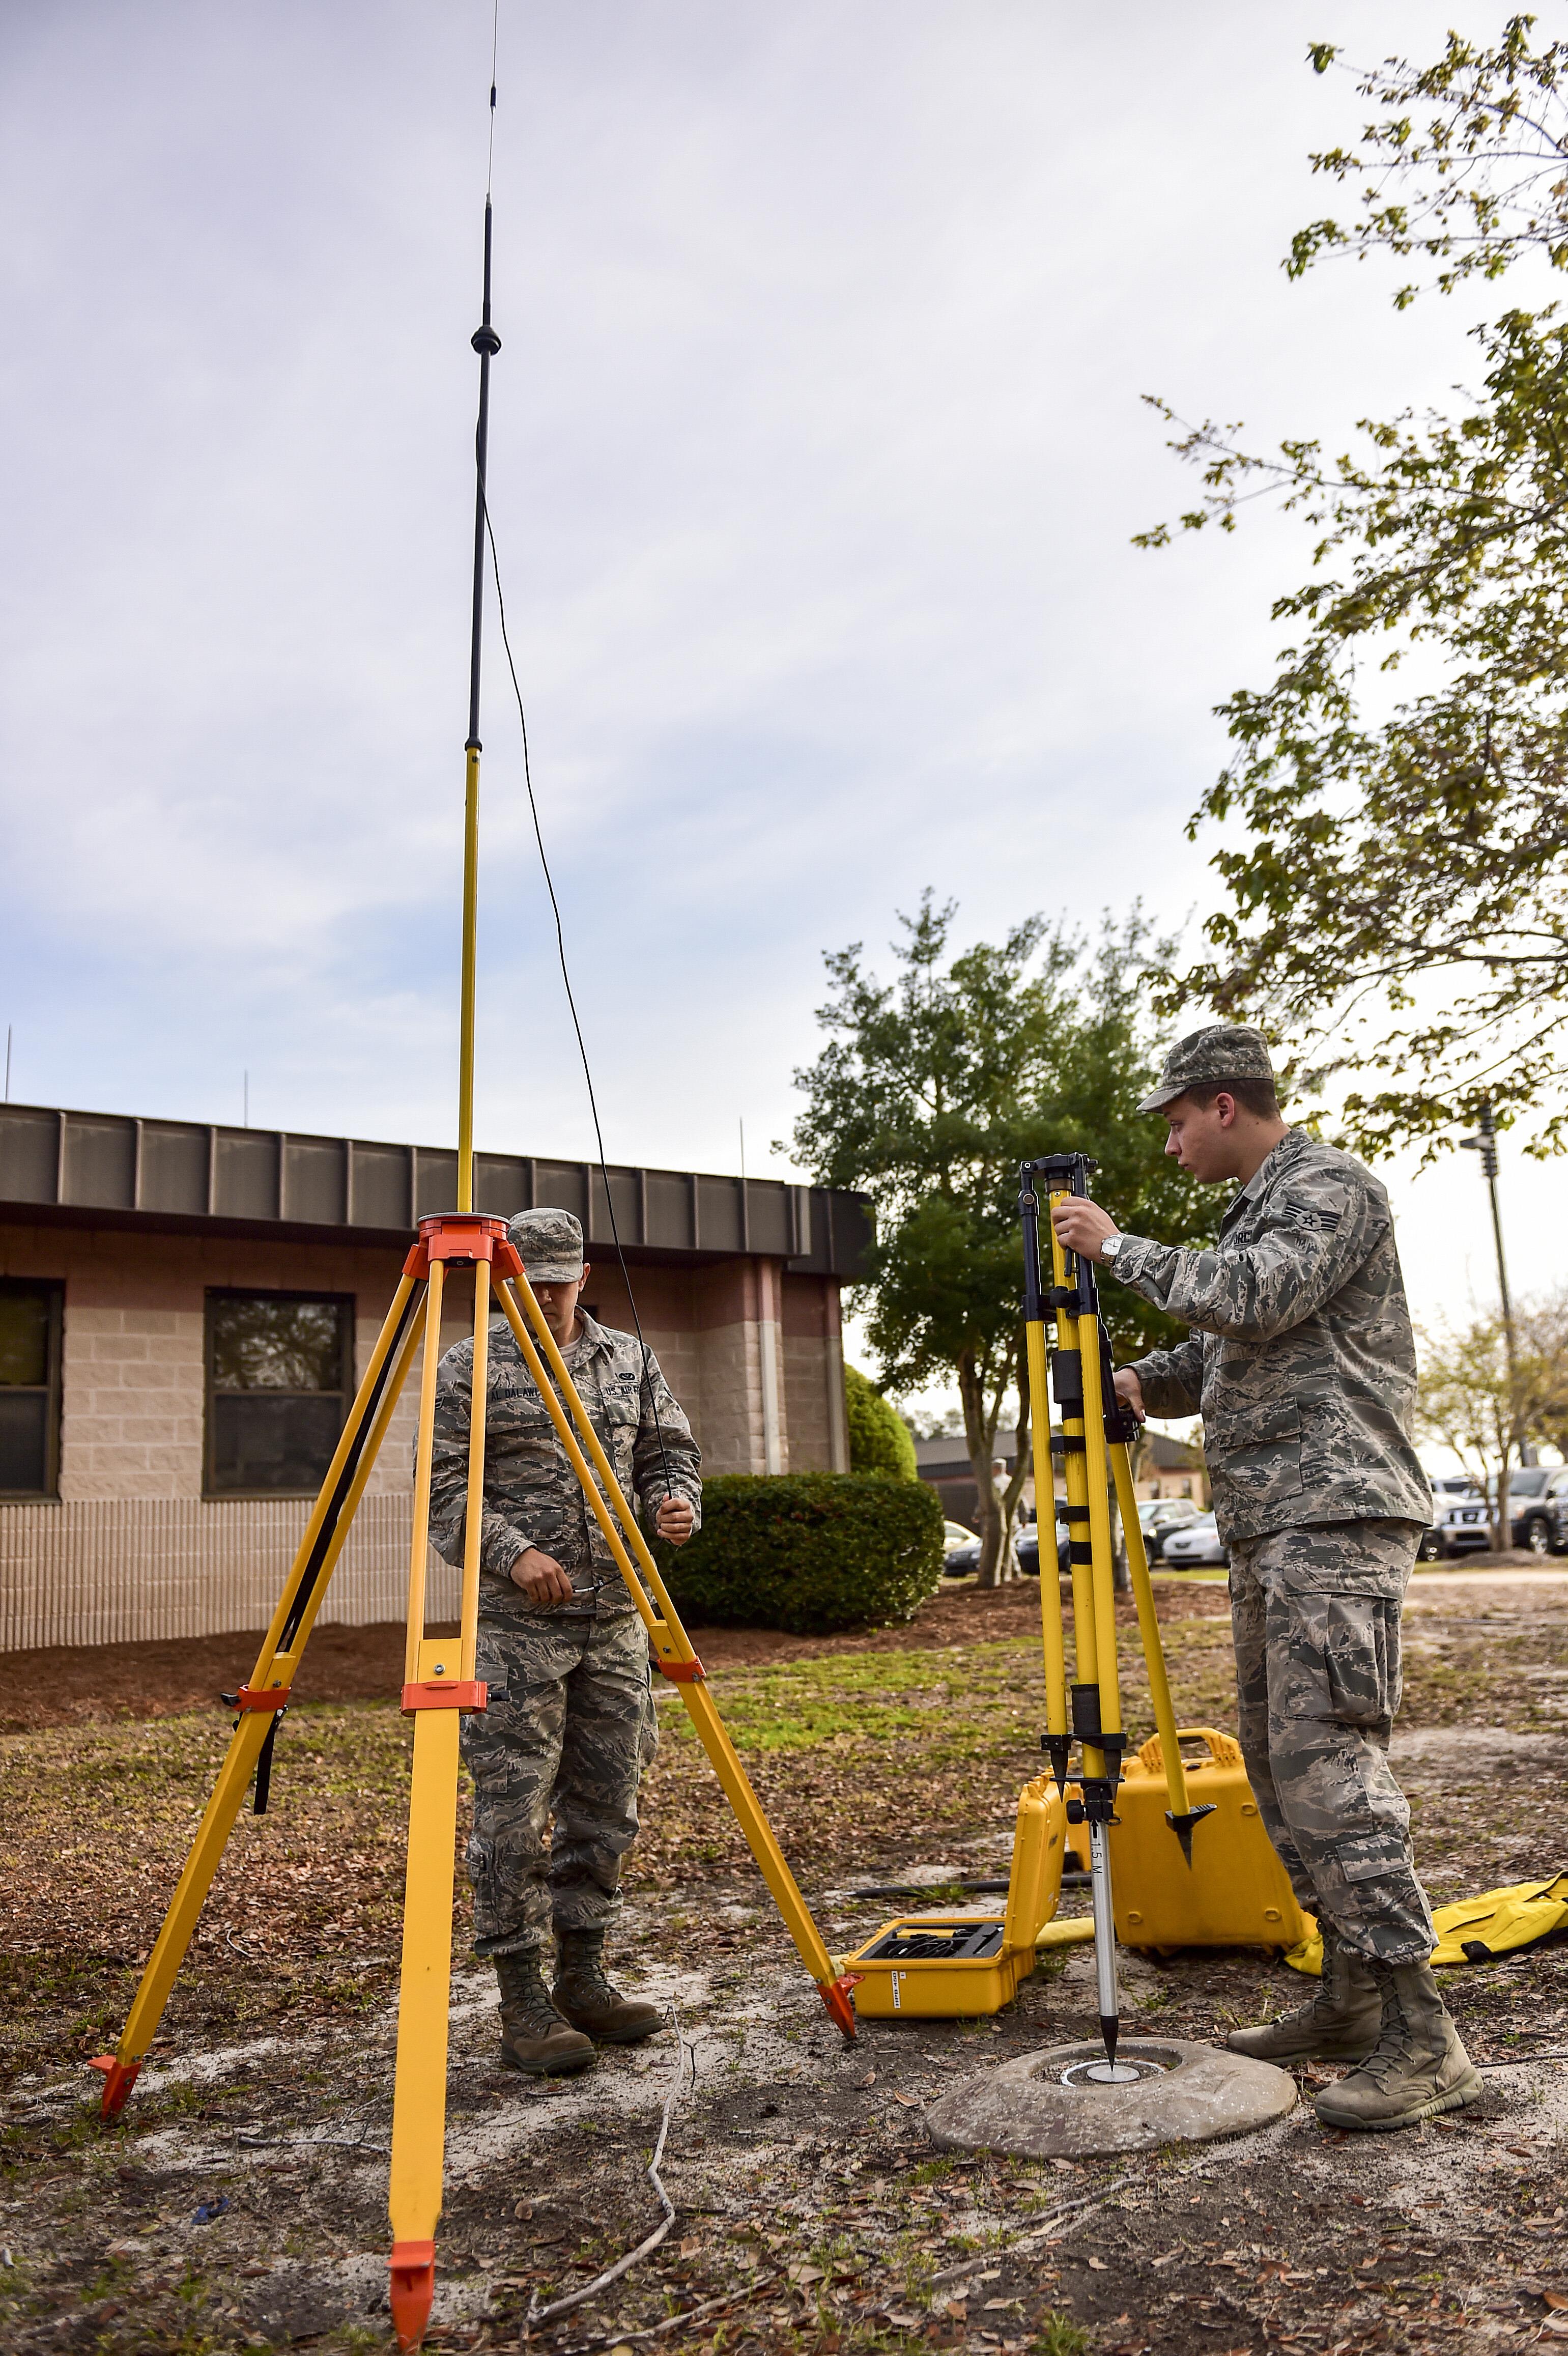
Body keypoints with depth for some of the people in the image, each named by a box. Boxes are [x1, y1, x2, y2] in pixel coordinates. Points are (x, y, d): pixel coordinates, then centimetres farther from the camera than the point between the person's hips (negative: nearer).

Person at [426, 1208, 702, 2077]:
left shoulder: (629, 1359, 12)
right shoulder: (468, 1369, -2)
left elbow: (665, 1451, 15)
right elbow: (444, 1487, -6)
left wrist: (675, 1500, -7)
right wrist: (512, 1554, -19)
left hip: (615, 1619, 5)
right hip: (516, 1623, -5)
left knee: (606, 1804, 10)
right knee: (516, 1811, -3)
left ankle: (583, 1981, 23)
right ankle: (522, 2007, 8)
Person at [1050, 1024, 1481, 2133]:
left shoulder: (1333, 1185, -6)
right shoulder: (1255, 1208, 22)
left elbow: (1254, 1299, -21)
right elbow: (1223, 1347, 26)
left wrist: (1120, 1247, -11)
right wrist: (1137, 1384, 6)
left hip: (1337, 1512, -10)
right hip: (1271, 1524, 10)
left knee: (1325, 1754, -14)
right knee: (1277, 1756, 10)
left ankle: (1423, 2038, -8)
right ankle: (1352, 1996, 19)